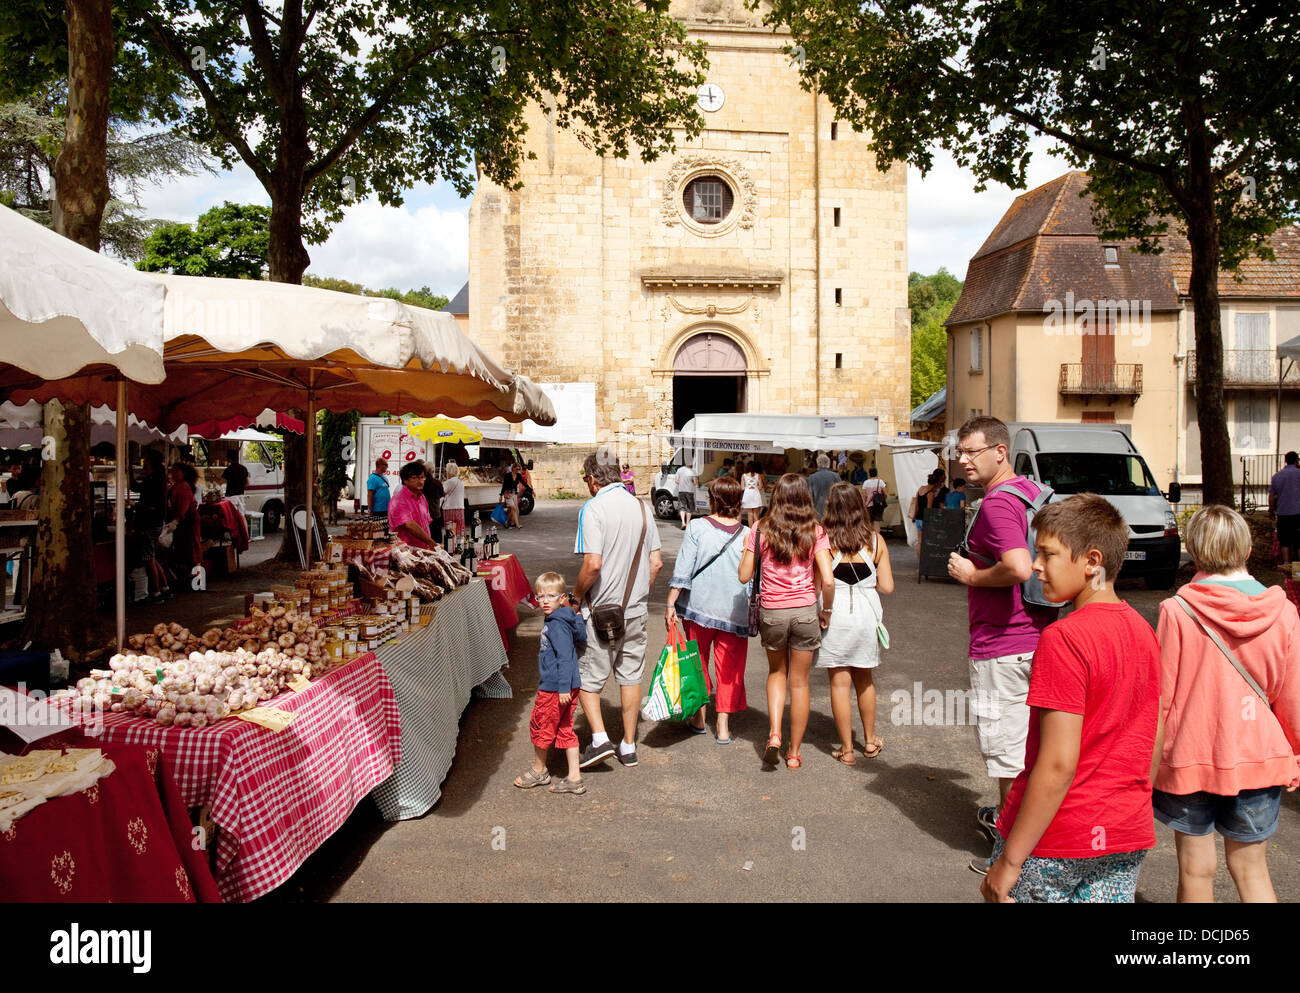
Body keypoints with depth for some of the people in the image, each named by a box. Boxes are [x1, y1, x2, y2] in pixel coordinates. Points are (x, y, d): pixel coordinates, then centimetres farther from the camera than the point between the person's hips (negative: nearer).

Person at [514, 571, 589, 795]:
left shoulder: (557, 624, -19)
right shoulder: (555, 620, 10)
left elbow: (565, 657, -24)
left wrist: (563, 688, -25)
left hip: (553, 689, -10)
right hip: (566, 687, 10)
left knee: (540, 726, 9)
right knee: (565, 730, 12)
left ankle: (538, 771, 28)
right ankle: (574, 778, 14)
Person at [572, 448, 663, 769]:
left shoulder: (593, 508, -14)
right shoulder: (641, 507, 5)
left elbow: (593, 564, -22)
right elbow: (656, 562, 6)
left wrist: (577, 595, -6)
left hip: (600, 610, -5)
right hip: (636, 609, 6)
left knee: (587, 676, 8)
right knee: (631, 675, 13)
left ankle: (599, 739, -1)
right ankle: (629, 746, 20)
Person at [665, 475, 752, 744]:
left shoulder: (697, 527, -7)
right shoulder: (747, 535, -3)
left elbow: (682, 569, -10)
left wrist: (671, 604, -5)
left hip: (699, 606, 0)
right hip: (734, 611, 0)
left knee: (697, 660, 18)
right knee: (729, 668, 10)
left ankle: (699, 718, 26)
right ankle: (723, 726, 11)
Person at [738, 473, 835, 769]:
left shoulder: (761, 530, -5)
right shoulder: (815, 532, -5)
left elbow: (744, 576, -3)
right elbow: (828, 581, -10)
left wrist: (747, 550, 14)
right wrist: (826, 611, 5)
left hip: (771, 612, 0)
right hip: (805, 612, 0)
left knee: (777, 672, 24)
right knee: (800, 681, 13)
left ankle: (774, 733, 5)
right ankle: (794, 753, 21)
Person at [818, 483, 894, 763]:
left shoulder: (823, 539, -10)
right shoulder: (875, 540, -1)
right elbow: (887, 586, 1)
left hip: (835, 614, -3)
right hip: (866, 613, 3)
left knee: (840, 682, 6)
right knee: (864, 680, 20)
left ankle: (846, 749, 13)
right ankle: (870, 741, 31)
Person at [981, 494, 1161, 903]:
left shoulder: (1065, 638, -20)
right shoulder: (1143, 632, 4)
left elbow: (1058, 764, -23)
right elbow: (1153, 749, 12)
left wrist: (1010, 860, -17)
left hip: (1056, 840, -7)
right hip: (1127, 839, 7)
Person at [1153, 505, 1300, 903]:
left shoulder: (1177, 611, -15)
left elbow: (1161, 696, -9)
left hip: (1190, 757, -3)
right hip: (1257, 758, 3)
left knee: (1196, 869, 10)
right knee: (1251, 869, 17)